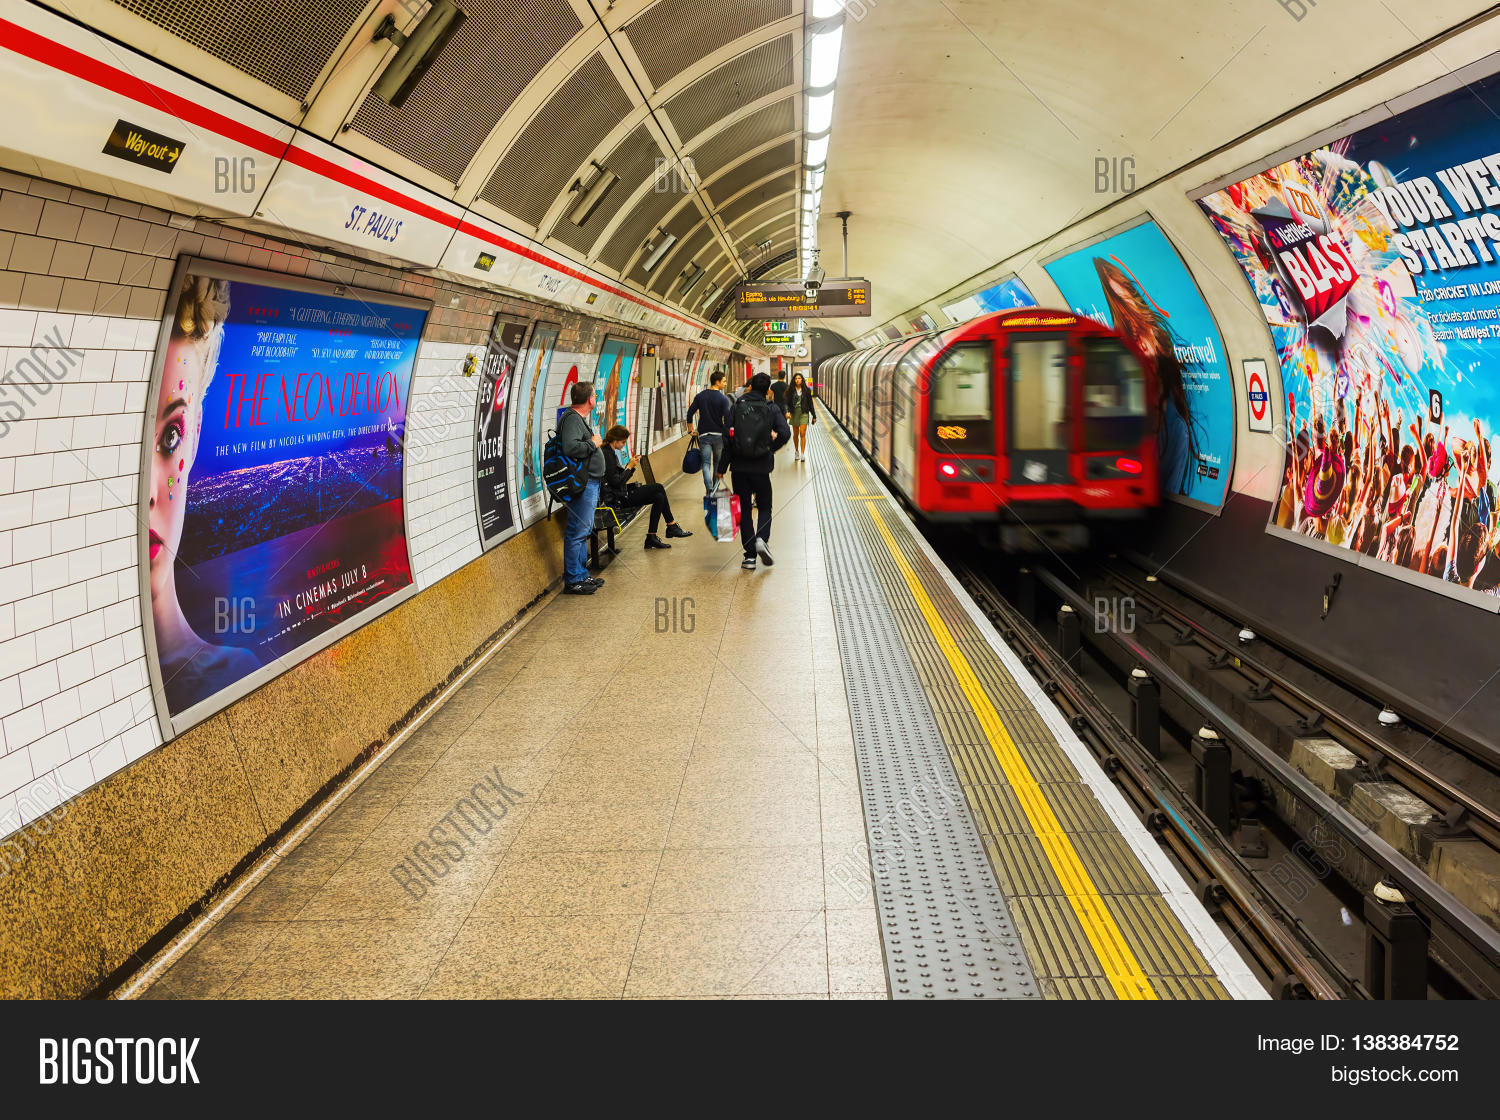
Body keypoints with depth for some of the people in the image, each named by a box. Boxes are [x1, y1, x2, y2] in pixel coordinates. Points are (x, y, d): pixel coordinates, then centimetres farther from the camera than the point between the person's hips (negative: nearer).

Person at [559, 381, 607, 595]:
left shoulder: (579, 419, 17)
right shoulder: (572, 419, -16)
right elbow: (571, 448, -30)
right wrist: (593, 443, -18)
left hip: (590, 484, 11)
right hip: (583, 485, -11)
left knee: (584, 531, 17)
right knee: (577, 532, -6)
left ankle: (582, 575, 25)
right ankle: (573, 580, -1)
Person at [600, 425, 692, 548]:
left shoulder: (611, 453, 16)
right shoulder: (608, 454, -15)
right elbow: (615, 482, -19)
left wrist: (630, 465, 3)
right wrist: (629, 467, -8)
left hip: (621, 494, 10)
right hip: (616, 499, -10)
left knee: (659, 496, -1)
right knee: (658, 488, -10)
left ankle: (651, 537, -1)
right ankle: (672, 526, 3)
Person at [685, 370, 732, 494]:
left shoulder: (700, 396, 3)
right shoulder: (723, 399, -8)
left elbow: (690, 413, 5)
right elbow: (727, 418, -14)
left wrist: (690, 429, 18)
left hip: (704, 434, 2)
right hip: (718, 435, -1)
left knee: (706, 463, 0)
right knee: (718, 463, 15)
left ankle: (709, 488, -19)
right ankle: (715, 488, 20)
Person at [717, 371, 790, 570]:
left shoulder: (737, 407, 2)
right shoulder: (772, 409, 2)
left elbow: (726, 438, -2)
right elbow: (785, 434, -11)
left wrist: (722, 468, 1)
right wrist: (770, 449, 7)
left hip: (739, 467, 0)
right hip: (761, 467, 0)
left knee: (744, 510, 8)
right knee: (764, 507, 15)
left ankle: (750, 556, 4)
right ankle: (762, 539, -13)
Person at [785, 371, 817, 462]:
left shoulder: (806, 390, 1)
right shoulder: (790, 390, 1)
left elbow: (810, 403, 6)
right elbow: (787, 402, -2)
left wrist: (814, 416, 8)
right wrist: (787, 411, -21)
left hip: (804, 413, -1)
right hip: (794, 413, 2)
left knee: (802, 433, -10)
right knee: (795, 434, 10)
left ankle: (803, 454, -12)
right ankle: (796, 452, 26)